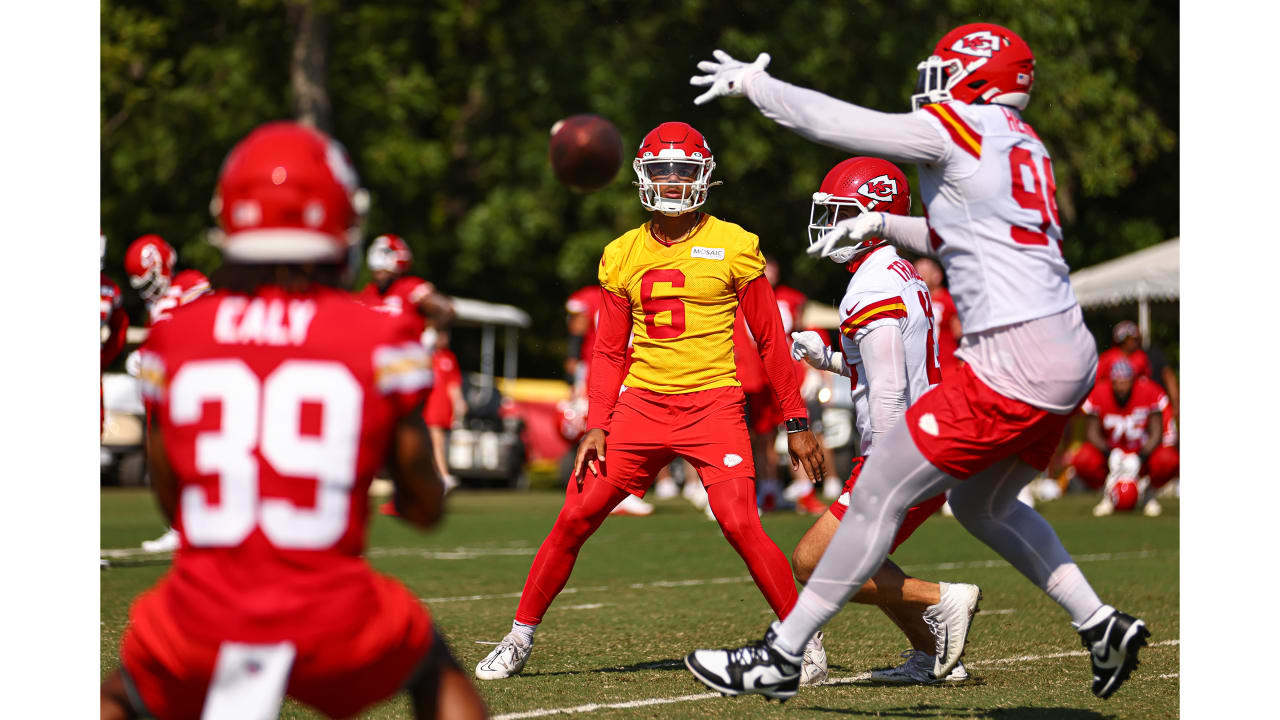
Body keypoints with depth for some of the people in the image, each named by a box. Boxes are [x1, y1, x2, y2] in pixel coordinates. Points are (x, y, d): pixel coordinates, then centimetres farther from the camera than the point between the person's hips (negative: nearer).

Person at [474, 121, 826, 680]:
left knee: (741, 525, -18)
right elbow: (610, 352, 14)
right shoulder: (623, 257, 8)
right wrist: (597, 425, 3)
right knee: (576, 517, 0)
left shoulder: (733, 247, -1)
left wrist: (797, 422, 3)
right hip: (643, 403, 3)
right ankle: (520, 637, 15)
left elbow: (770, 341, 4)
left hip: (713, 404, -3)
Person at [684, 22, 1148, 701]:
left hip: (1014, 361, -9)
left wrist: (752, 83, 10)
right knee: (982, 506, 27)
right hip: (1069, 358, 9)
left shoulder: (957, 129, -6)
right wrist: (882, 225, 30)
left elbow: (834, 123, -2)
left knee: (879, 494, -1)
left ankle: (780, 657, 5)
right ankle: (1101, 626, 21)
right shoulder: (1025, 148, 18)